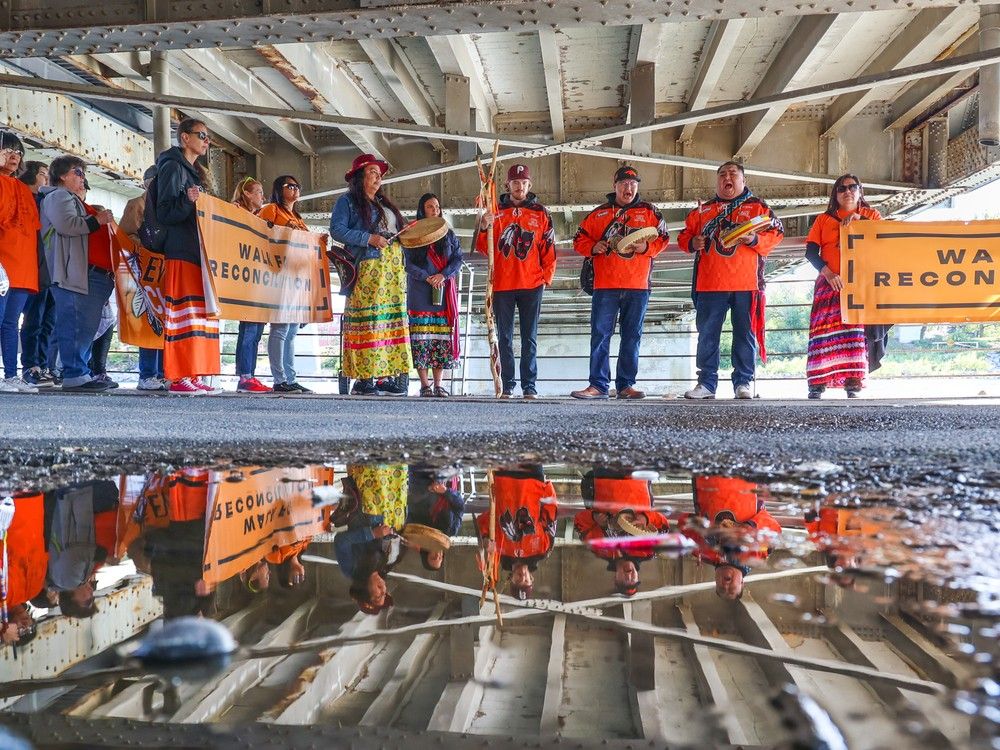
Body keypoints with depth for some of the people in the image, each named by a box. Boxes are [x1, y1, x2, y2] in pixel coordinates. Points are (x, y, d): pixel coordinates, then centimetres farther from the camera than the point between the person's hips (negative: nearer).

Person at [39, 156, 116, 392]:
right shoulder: (58, 196, 2)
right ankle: (75, 376, -17)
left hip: (95, 274, 11)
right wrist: (97, 220, -7)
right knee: (78, 325, -15)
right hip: (78, 273, -11)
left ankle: (83, 373, 13)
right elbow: (66, 224, -16)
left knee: (87, 326, 10)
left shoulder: (75, 201, 34)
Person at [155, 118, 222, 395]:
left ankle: (193, 376, 9)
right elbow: (164, 213, -12)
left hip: (199, 253, 9)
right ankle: (178, 378, -11)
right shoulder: (173, 167, -3)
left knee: (201, 316, 6)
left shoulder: (197, 173, 23)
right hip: (181, 254, -9)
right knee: (185, 315, -12)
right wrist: (187, 201, -26)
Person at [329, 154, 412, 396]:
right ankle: (363, 379, -11)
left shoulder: (384, 203, 26)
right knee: (367, 321, -12)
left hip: (393, 269, 8)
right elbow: (336, 230, -9)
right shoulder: (347, 201, 4)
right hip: (366, 269, -7)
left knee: (392, 320, 2)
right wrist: (369, 238, -16)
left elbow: (398, 232, 31)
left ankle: (387, 376, 3)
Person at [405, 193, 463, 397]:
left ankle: (438, 384, 4)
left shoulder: (449, 234, 15)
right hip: (420, 293, -2)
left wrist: (443, 275, -10)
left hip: (445, 292, 2)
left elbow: (458, 259, 6)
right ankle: (424, 384, -1)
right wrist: (427, 278, -14)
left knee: (442, 338, -1)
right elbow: (408, 263, -1)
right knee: (421, 337, -6)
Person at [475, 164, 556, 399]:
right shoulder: (495, 212, 9)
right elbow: (484, 248, 5)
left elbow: (549, 248, 8)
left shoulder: (540, 214, 8)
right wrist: (484, 228, -13)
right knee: (505, 337, 3)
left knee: (529, 338, 2)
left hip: (531, 285, -1)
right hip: (502, 284, 1)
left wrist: (546, 277, 0)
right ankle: (507, 386, 8)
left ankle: (529, 386, 4)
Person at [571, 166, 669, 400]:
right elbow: (580, 240, 13)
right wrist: (593, 247, -7)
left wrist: (646, 247, -11)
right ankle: (598, 385, -1)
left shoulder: (649, 212, 10)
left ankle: (626, 385, 12)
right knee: (600, 334, -4)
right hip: (605, 285, 0)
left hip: (638, 286, 0)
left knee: (632, 336, 5)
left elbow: (663, 239, 7)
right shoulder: (599, 213, 11)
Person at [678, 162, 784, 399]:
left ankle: (743, 382, 7)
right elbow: (684, 235, 19)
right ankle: (707, 383, 8)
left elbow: (776, 233, 3)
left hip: (746, 283, -2)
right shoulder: (703, 210, 18)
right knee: (707, 334, 2)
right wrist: (692, 243, -3)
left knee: (745, 334, 0)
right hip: (709, 284, 2)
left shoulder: (757, 206, 11)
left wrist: (755, 239, -15)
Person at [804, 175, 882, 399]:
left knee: (857, 328, -12)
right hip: (829, 281, 0)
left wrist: (860, 219, -8)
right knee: (825, 330, -10)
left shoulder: (871, 215, 19)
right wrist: (828, 273, -11)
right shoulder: (824, 219, 18)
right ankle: (817, 384, -14)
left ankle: (853, 383, -13)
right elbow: (811, 252, 6)